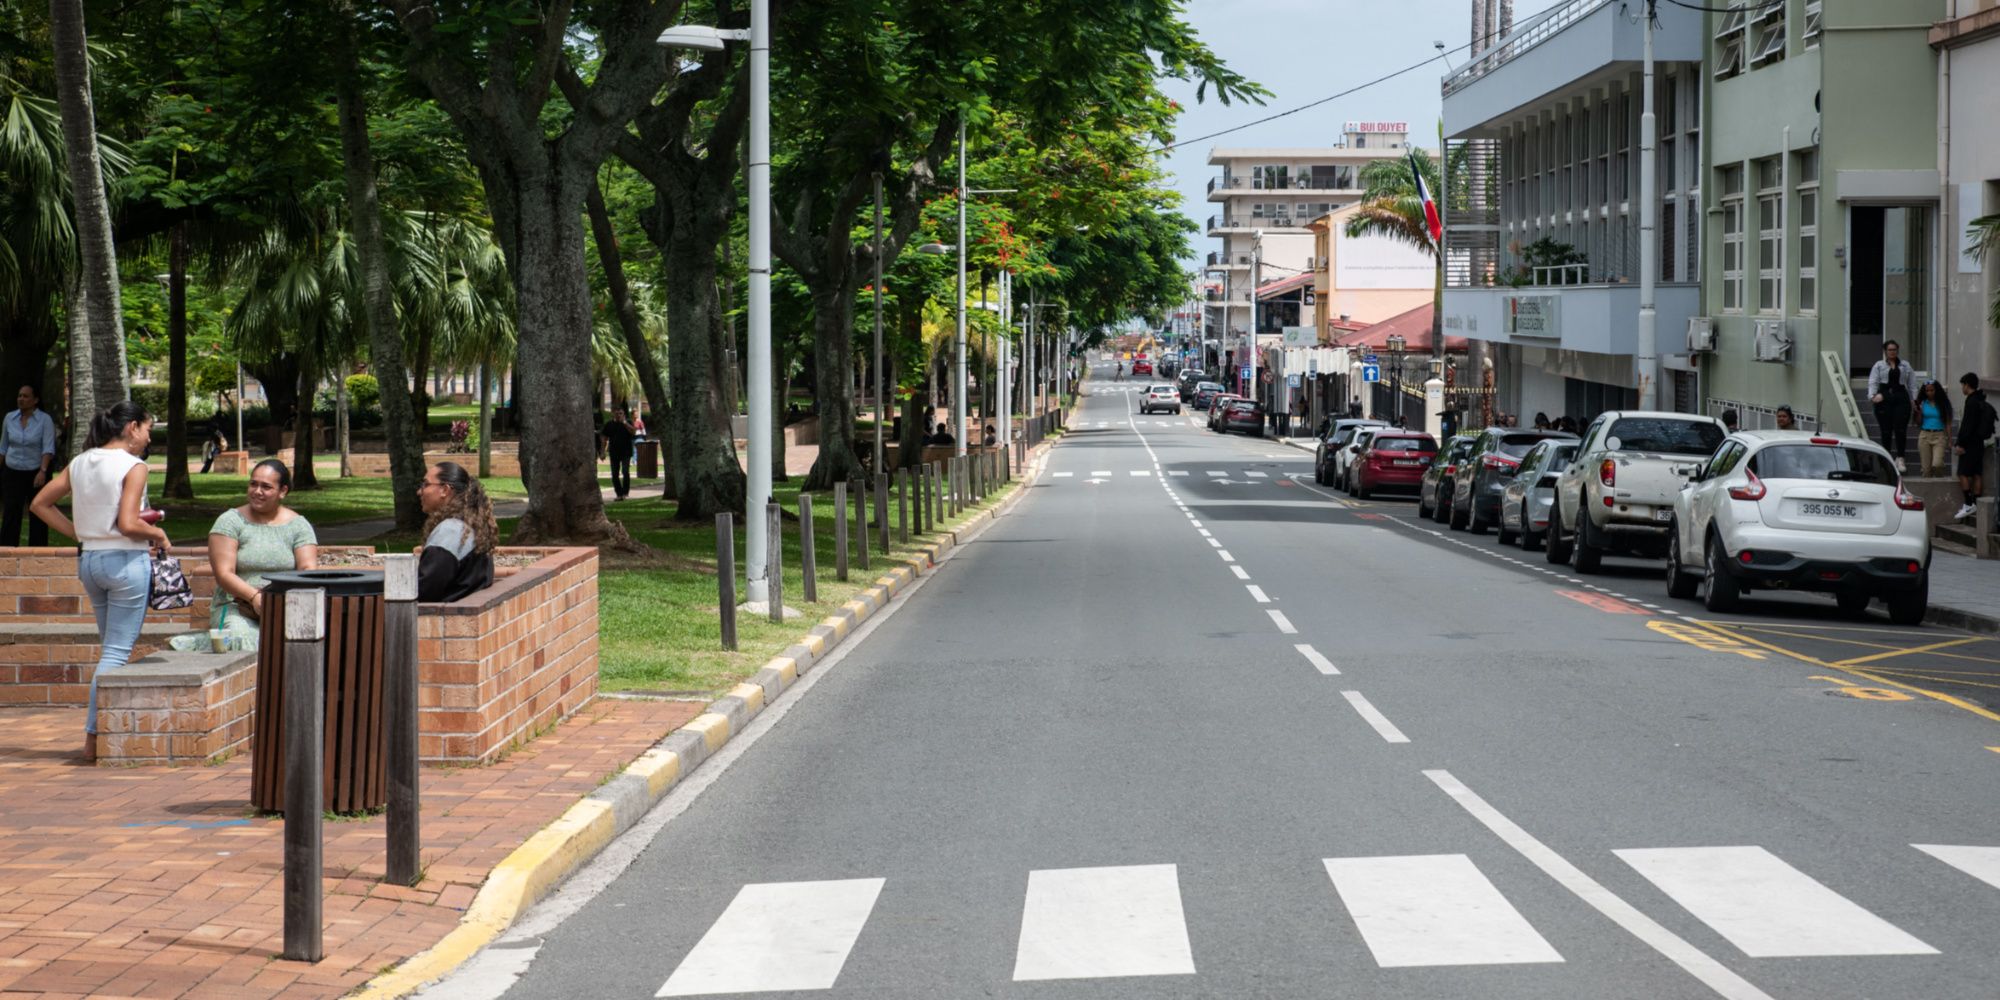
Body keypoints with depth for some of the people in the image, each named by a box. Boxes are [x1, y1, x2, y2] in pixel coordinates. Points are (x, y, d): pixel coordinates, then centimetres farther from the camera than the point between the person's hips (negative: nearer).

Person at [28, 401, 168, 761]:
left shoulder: (80, 463, 8)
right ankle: (94, 737, -4)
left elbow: (40, 504, 11)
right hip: (125, 560, -7)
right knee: (117, 653, -1)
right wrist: (158, 534, -5)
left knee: (110, 648, 18)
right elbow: (128, 525, -22)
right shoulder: (133, 466, -13)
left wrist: (79, 532, 11)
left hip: (89, 559, 7)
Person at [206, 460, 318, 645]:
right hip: (237, 607, -1)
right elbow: (223, 574, -5)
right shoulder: (230, 521, 4)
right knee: (242, 642, -33)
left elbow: (309, 569, -2)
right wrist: (254, 597, -22)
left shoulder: (298, 525, 10)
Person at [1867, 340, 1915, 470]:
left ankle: (1900, 458, -6)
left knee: (1901, 429, -10)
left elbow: (1912, 384, 12)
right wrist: (1872, 396, -15)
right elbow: (1873, 382, 2)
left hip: (1901, 398, 1)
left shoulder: (1905, 365, 15)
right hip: (1884, 398, -1)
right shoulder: (1879, 365, 10)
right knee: (1886, 431, 1)